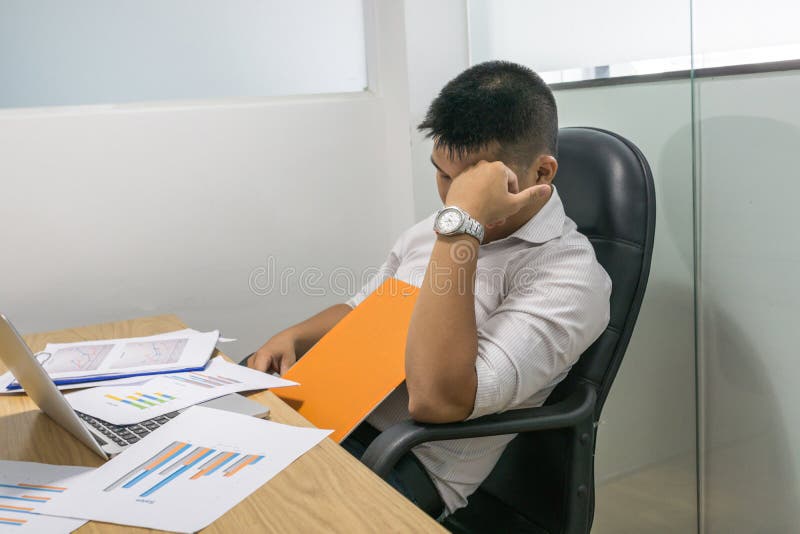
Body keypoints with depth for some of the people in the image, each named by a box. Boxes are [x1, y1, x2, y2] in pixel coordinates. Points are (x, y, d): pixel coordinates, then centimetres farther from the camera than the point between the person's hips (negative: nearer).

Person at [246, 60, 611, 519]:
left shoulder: (570, 274, -15)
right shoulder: (436, 230, 11)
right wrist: (293, 337, 2)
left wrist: (462, 223, -28)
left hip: (411, 464, -7)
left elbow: (436, 399, -28)